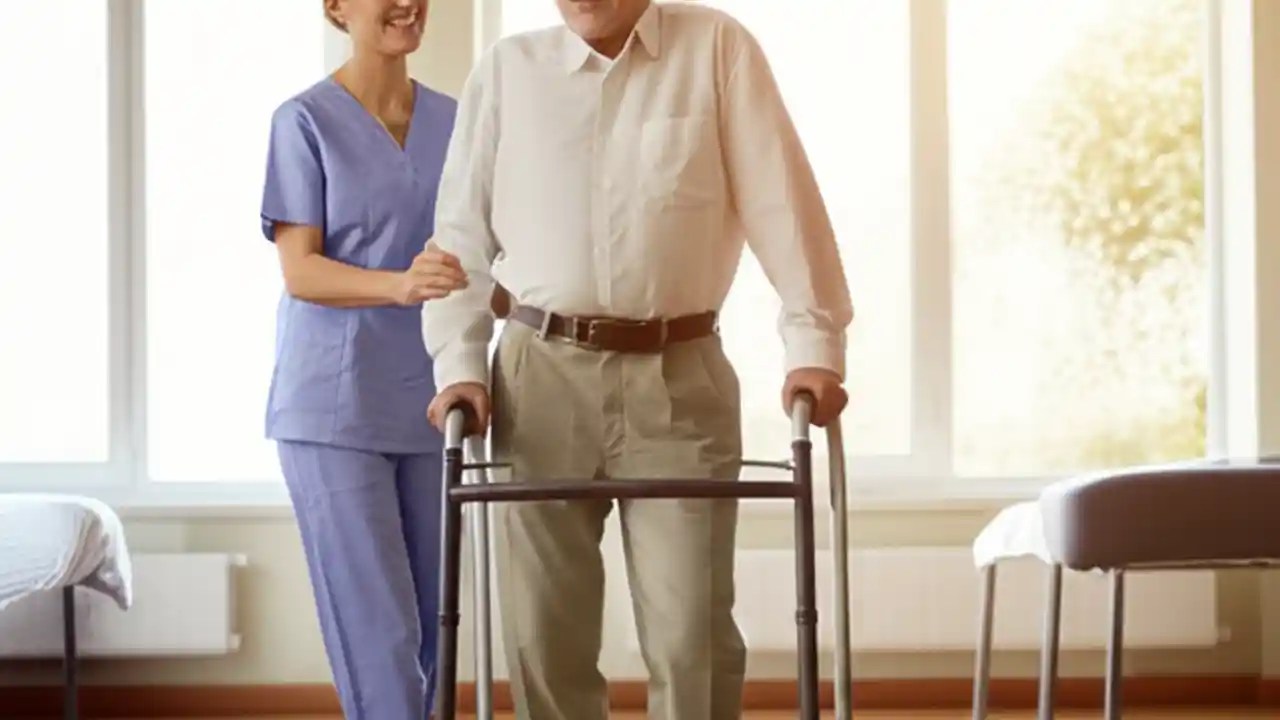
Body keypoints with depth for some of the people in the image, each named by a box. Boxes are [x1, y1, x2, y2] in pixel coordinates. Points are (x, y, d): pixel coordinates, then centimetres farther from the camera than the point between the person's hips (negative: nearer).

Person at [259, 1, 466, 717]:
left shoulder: (452, 120, 10)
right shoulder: (305, 121, -4)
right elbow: (300, 271, -10)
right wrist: (401, 287, -28)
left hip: (431, 402, 5)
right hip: (335, 404, -5)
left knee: (432, 627, 6)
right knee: (379, 634, -8)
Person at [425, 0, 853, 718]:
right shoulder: (505, 69, 8)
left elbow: (782, 202, -2)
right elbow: (463, 230, 10)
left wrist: (814, 342, -10)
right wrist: (460, 363, 0)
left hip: (679, 377, -2)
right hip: (543, 375, 2)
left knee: (692, 634, -3)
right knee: (545, 631, 5)